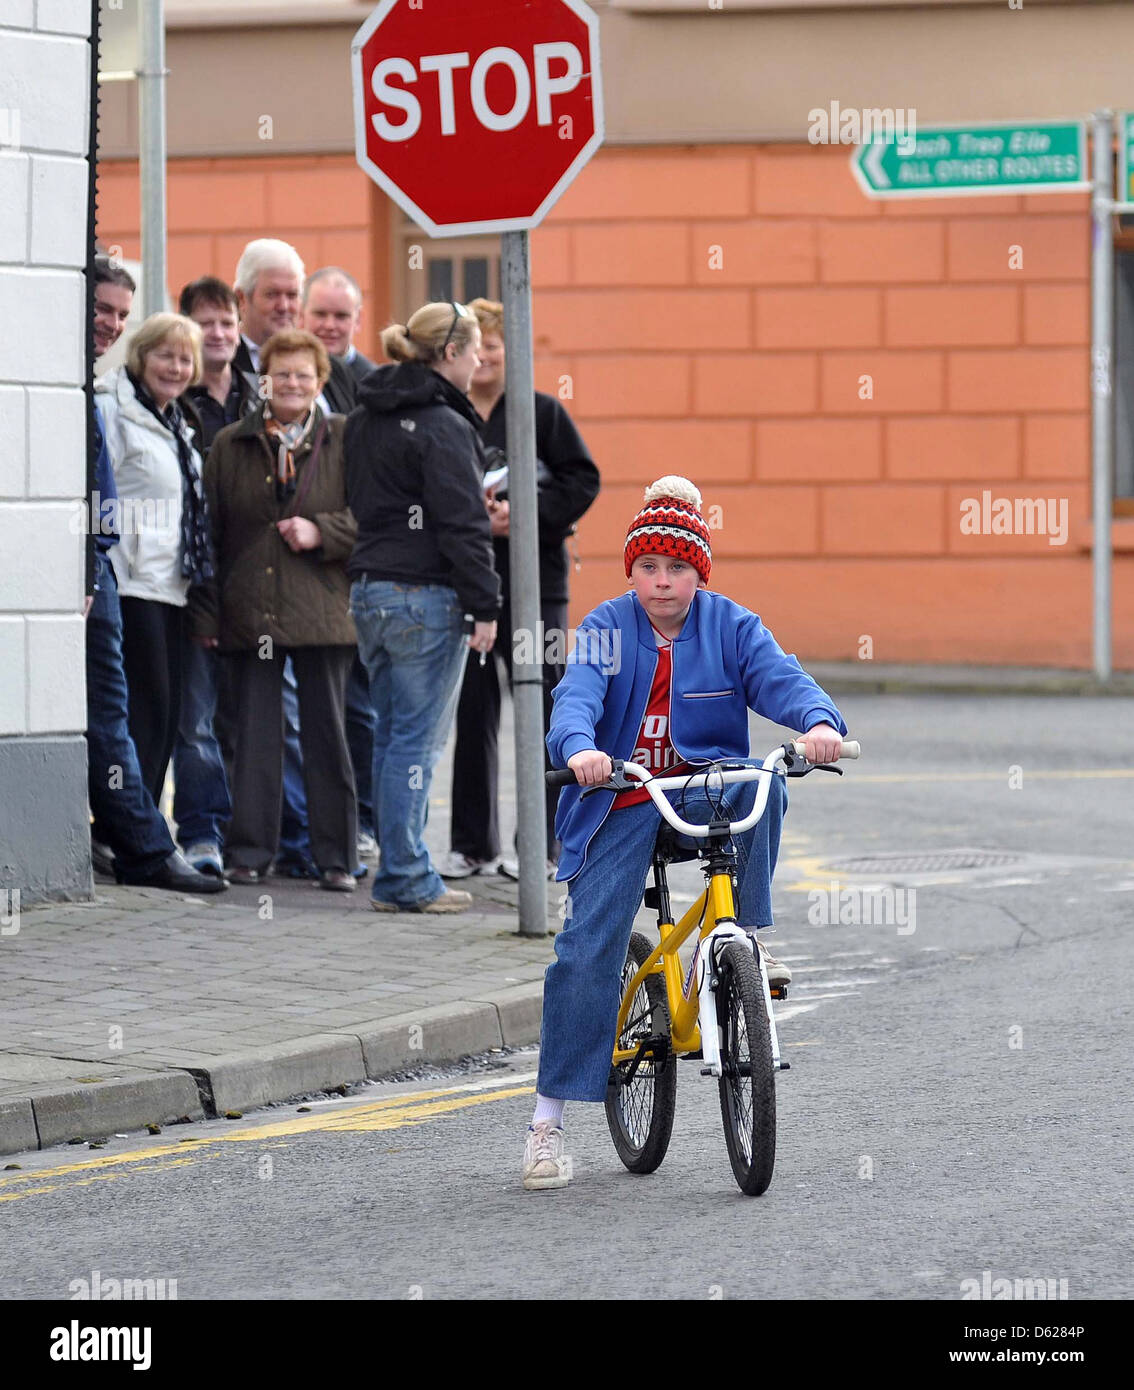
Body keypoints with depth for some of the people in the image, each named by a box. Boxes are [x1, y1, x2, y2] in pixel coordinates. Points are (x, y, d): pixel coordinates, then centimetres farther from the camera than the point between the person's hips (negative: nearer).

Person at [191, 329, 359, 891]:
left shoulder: (345, 440, 5)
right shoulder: (230, 445, 10)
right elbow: (209, 531, 9)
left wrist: (322, 532, -13)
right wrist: (206, 612, 3)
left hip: (321, 610, -2)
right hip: (249, 610, 2)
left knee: (326, 730, 1)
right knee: (255, 733, 4)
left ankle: (336, 856, 7)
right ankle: (250, 851, 10)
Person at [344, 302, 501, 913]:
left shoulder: (363, 420, 12)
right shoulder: (443, 426, -14)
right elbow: (462, 524, -16)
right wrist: (485, 606, -13)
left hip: (369, 587, 8)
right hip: (426, 594, -8)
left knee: (391, 733, 12)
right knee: (418, 738, -4)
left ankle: (401, 871, 16)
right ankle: (404, 879, -3)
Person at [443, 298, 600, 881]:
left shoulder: (541, 412, 1)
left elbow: (583, 480, -3)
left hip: (533, 580, -2)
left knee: (541, 710, 0)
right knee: (473, 713, 7)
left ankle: (543, 844, 6)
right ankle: (472, 844, 14)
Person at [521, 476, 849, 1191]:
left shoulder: (730, 625, 1)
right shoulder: (608, 629, -3)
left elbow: (779, 676, -14)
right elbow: (577, 695, -20)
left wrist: (819, 721, -37)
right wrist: (580, 748, -43)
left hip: (707, 791, 1)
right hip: (622, 806, -1)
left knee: (763, 783, -33)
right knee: (588, 946, -11)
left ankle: (748, 938, -16)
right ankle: (549, 1118, -5)